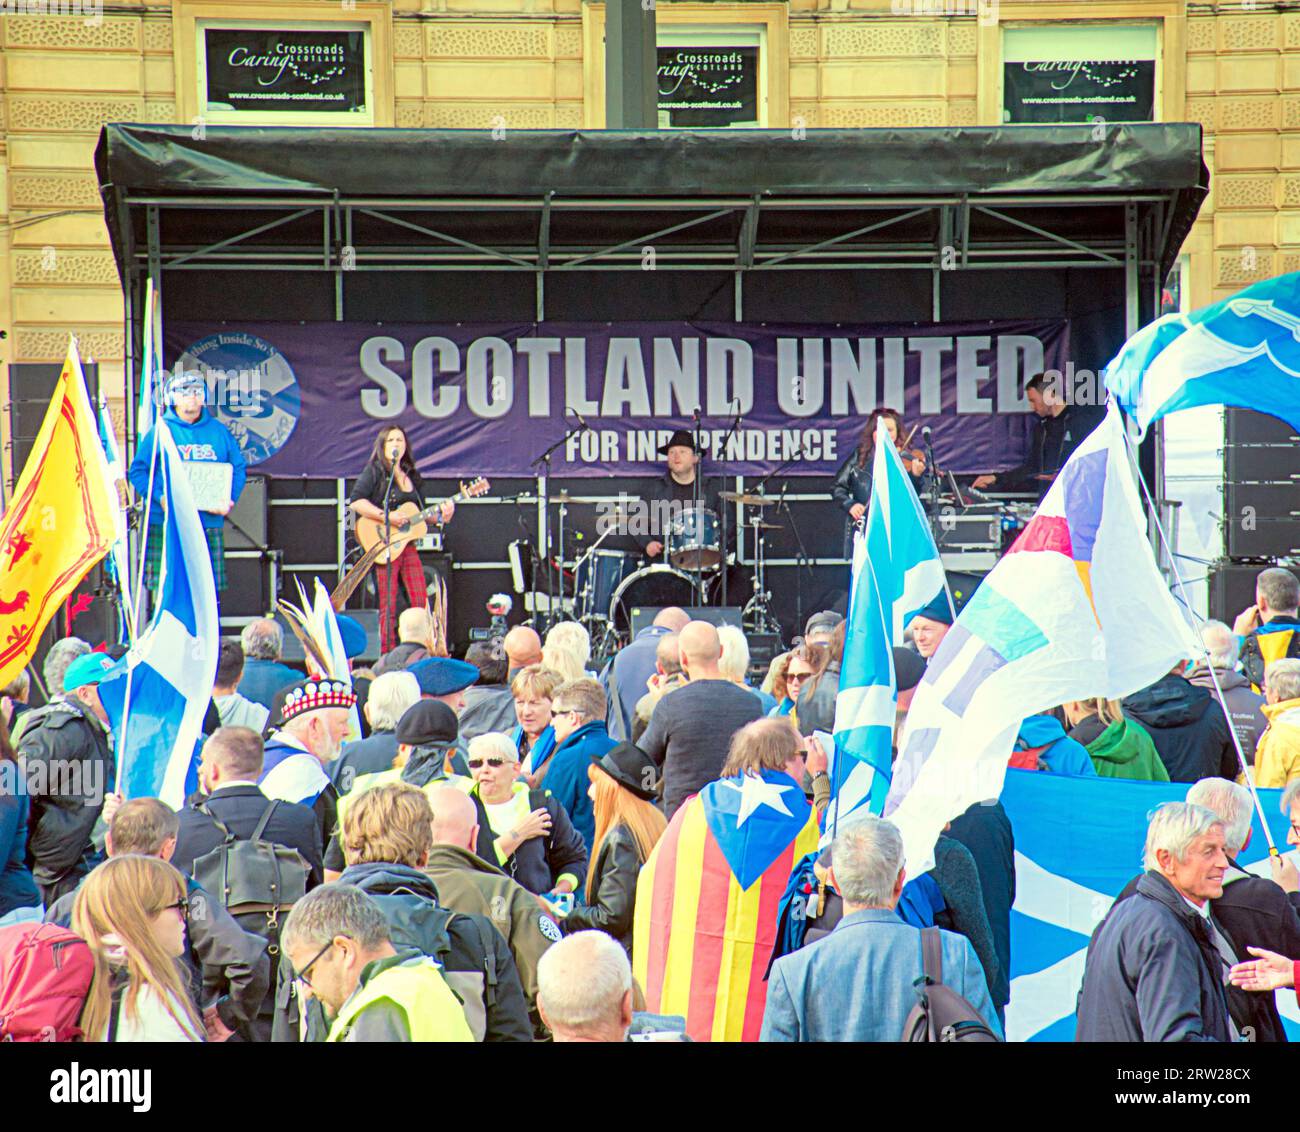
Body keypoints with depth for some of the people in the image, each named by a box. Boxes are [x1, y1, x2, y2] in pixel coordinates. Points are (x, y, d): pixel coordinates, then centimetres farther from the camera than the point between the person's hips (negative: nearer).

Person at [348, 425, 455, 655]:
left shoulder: (411, 476, 18)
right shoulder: (374, 470, -3)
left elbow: (420, 514, 23)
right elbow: (355, 502, -17)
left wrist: (441, 515, 4)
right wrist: (387, 517, -21)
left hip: (408, 544, 7)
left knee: (421, 603, 1)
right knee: (388, 608, -8)